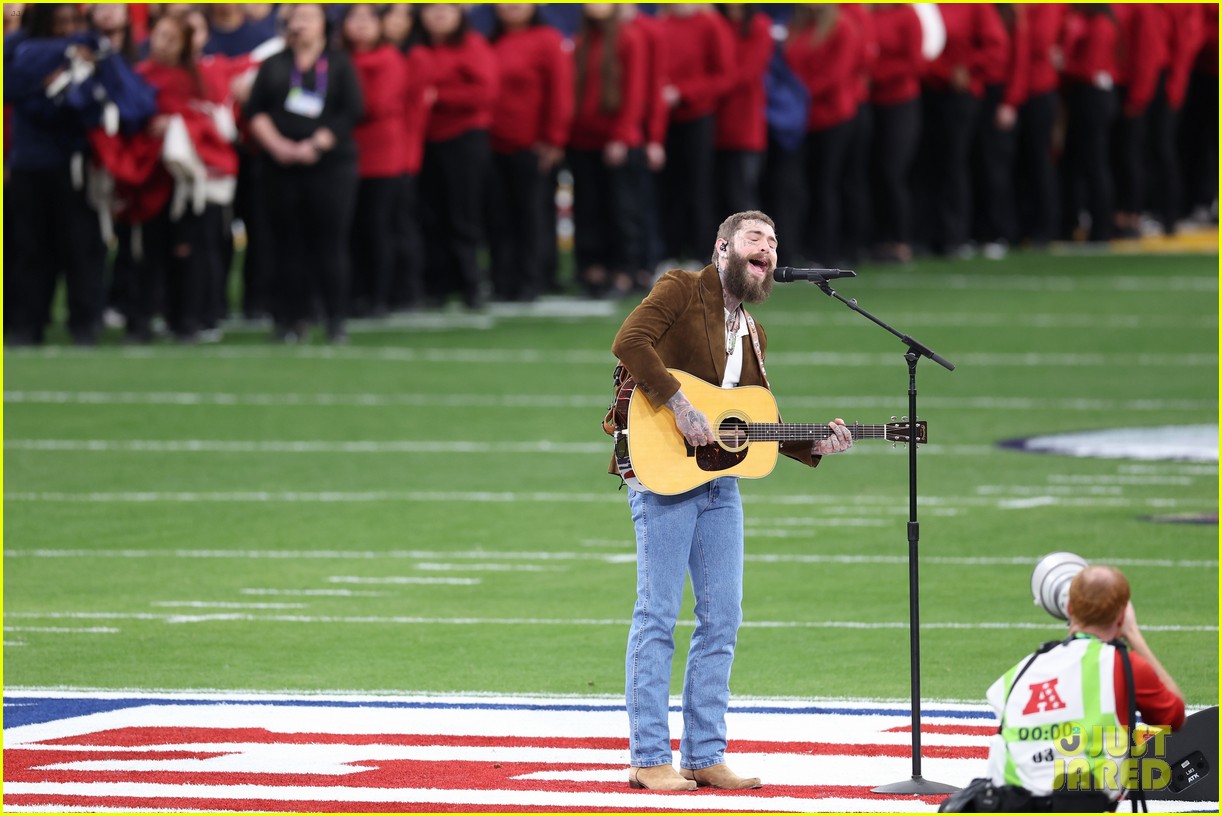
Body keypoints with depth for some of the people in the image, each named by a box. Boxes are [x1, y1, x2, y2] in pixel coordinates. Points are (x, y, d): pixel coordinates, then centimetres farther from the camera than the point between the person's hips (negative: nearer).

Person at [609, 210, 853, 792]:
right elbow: (630, 341, -19)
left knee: (722, 619, 6)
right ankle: (649, 759, -3)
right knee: (658, 616, -5)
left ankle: (705, 756, 11)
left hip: (720, 479, 8)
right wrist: (678, 404, -24)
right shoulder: (683, 290, -2)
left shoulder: (751, 334, 21)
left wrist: (815, 445, 7)